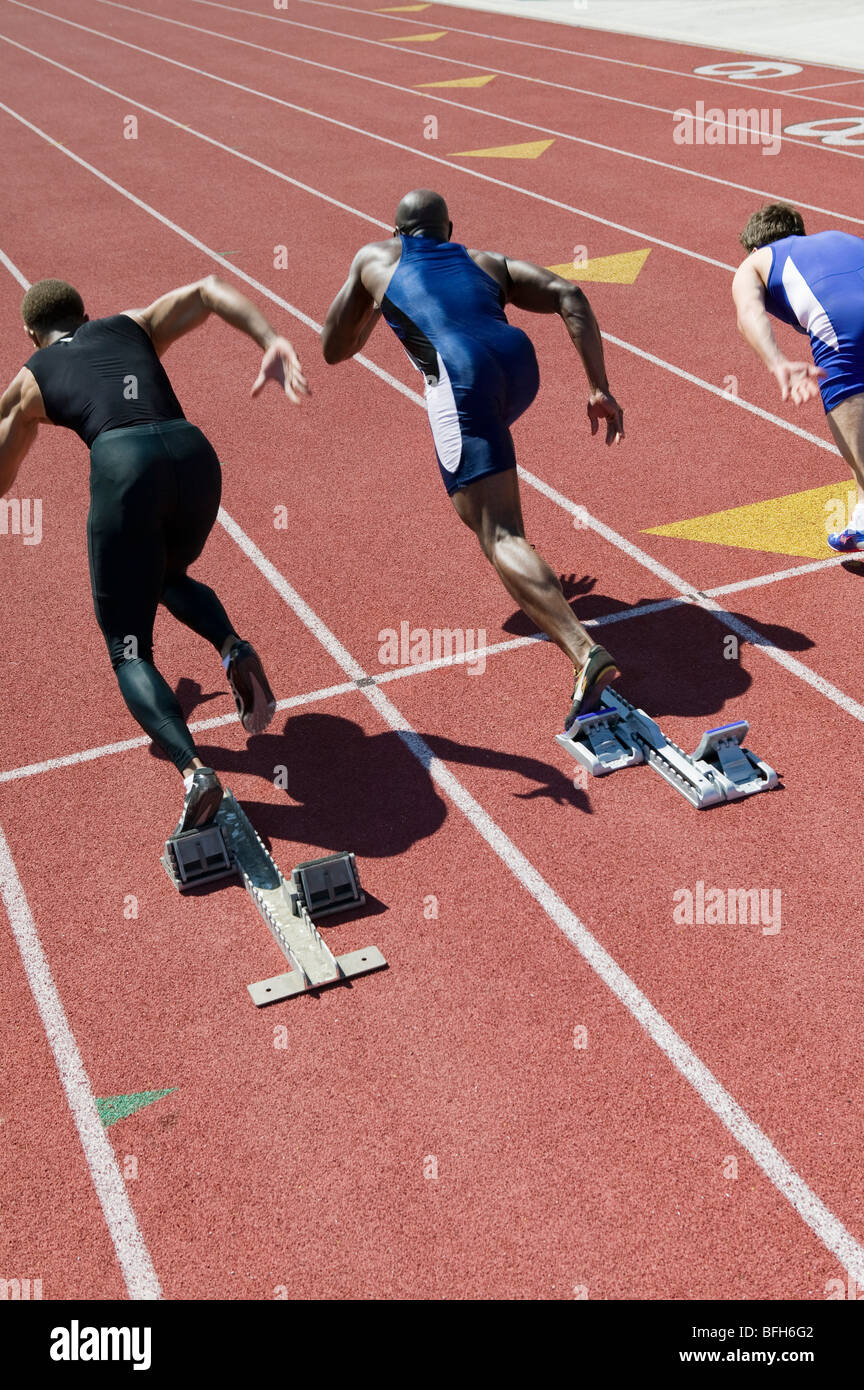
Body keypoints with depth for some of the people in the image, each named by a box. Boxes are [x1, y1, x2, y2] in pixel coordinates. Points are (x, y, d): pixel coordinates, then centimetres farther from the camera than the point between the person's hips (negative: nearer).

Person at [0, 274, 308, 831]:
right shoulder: (131, 326, 32)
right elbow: (209, 290, 17)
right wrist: (272, 341, 4)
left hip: (123, 464, -3)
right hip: (194, 452, 3)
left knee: (129, 653, 5)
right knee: (170, 576, 34)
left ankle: (194, 770, -21)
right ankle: (235, 649, 2)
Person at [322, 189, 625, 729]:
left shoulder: (375, 258, 29)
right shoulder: (489, 262, 32)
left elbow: (334, 350, 35)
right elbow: (569, 295, 15)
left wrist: (374, 308, 54)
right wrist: (599, 389, 12)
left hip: (463, 378, -5)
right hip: (521, 365, 5)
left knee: (501, 540, -15)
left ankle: (586, 652, -37)